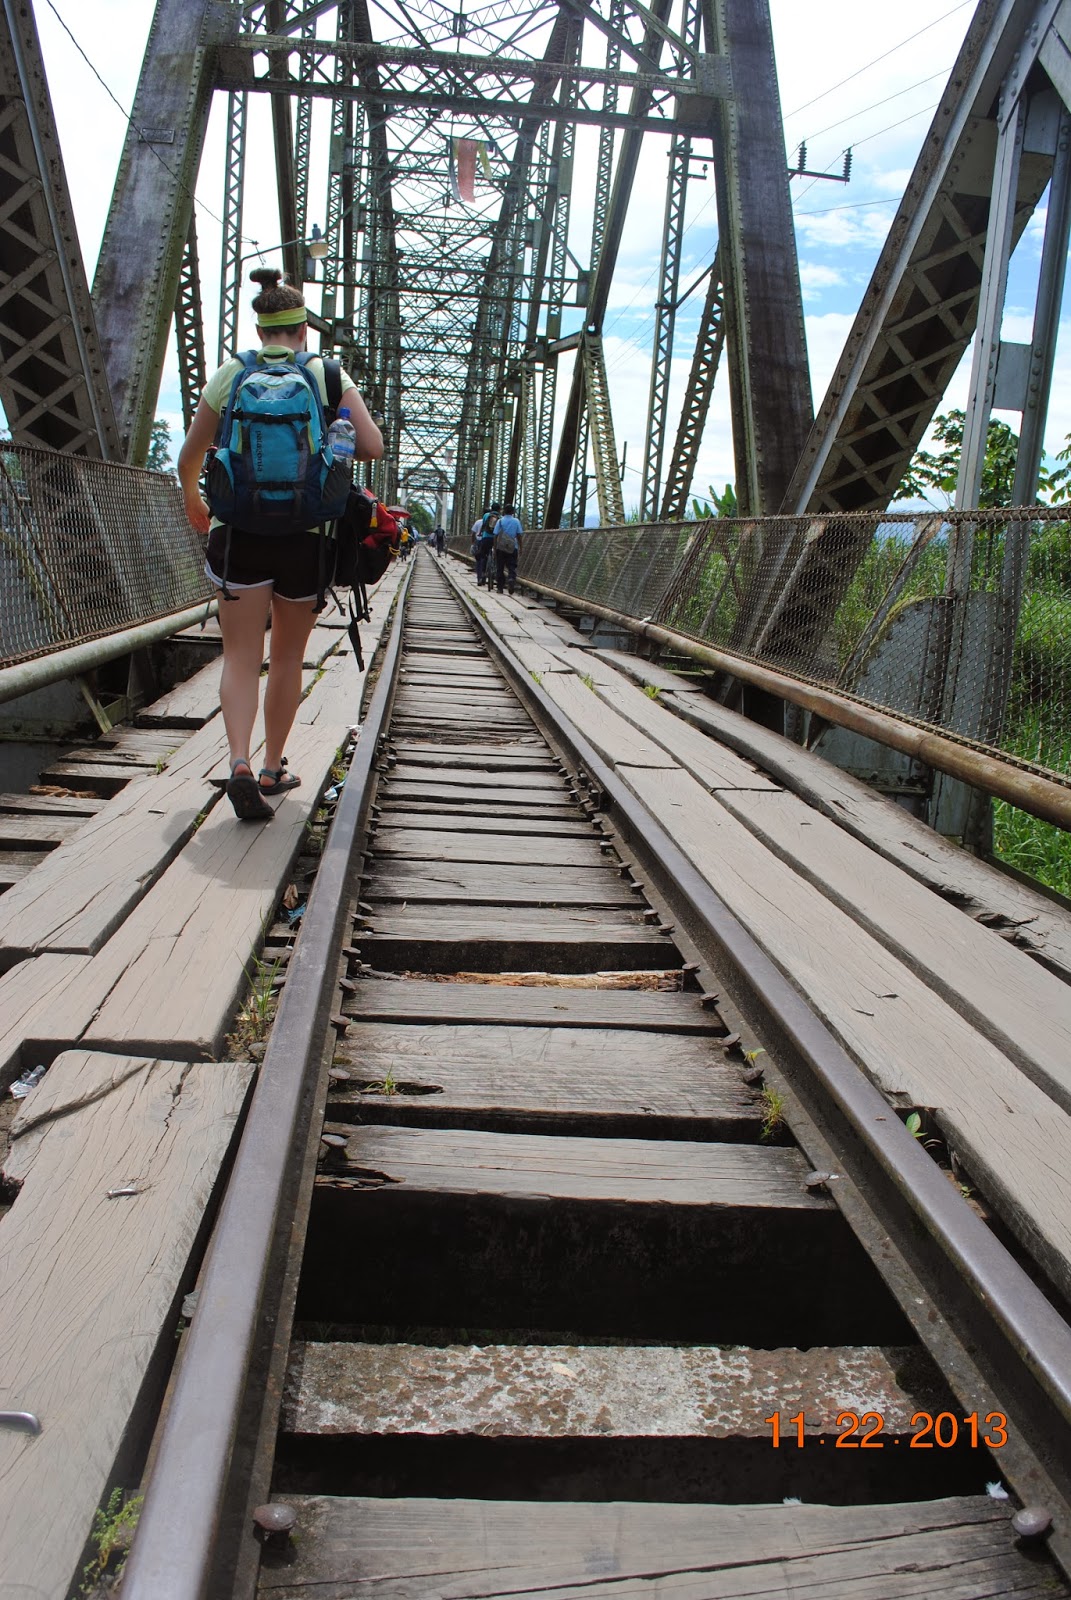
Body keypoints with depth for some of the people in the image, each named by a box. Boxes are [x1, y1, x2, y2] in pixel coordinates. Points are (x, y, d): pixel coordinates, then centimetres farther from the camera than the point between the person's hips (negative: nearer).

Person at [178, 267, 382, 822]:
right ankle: (274, 769, 23)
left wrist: (193, 503, 30)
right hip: (305, 534, 0)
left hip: (237, 530, 0)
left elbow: (189, 458, 11)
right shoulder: (328, 374, 4)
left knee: (241, 658, -1)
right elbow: (373, 446, -4)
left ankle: (240, 763, -22)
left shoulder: (229, 374, 6)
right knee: (288, 657, 15)